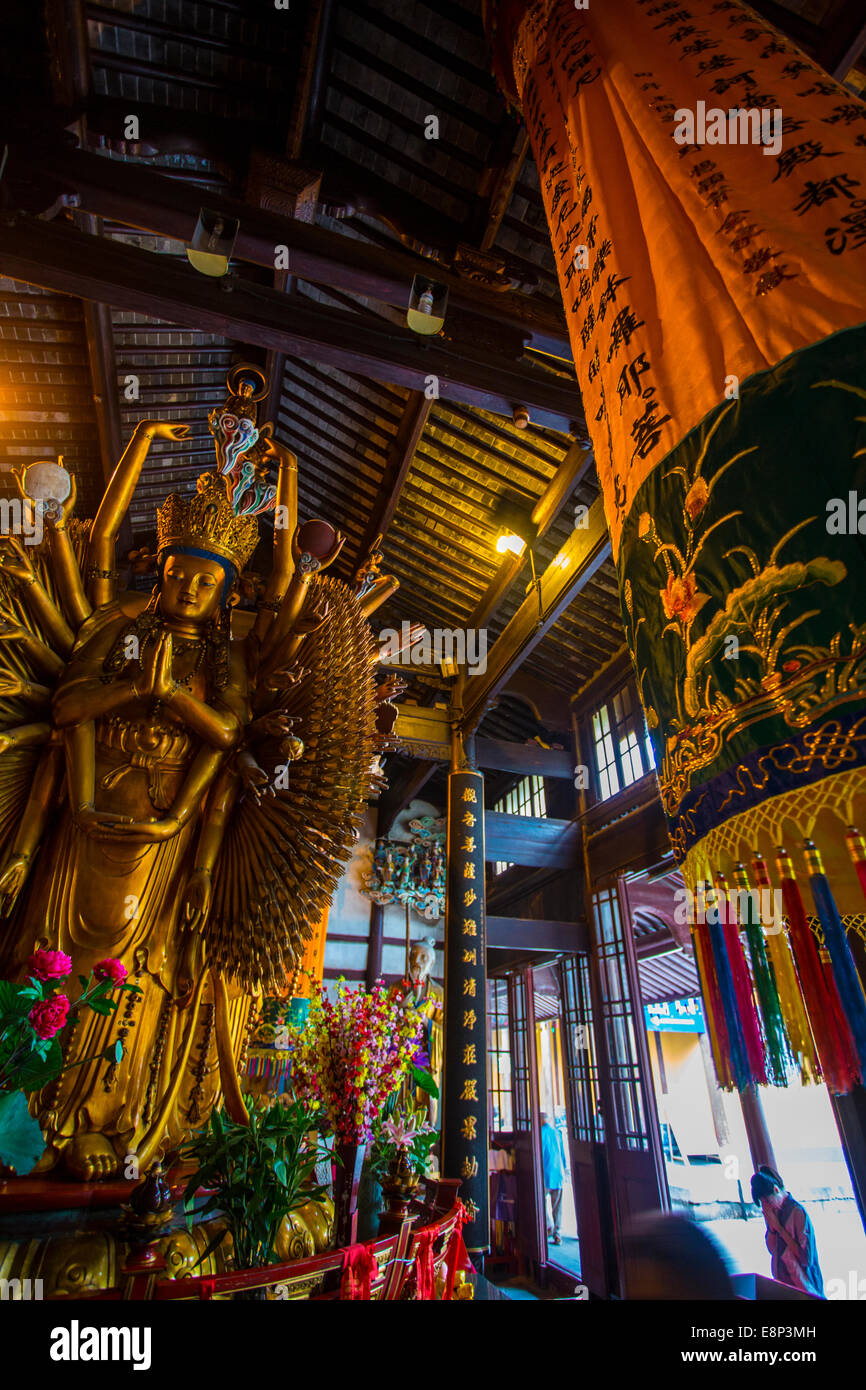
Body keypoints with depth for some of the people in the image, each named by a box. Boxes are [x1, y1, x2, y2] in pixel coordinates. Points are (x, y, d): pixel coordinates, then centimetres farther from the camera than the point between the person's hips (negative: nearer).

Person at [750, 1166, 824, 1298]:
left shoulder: (798, 1212, -21)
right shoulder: (775, 1211, 1)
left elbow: (806, 1259, -23)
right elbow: (772, 1250, 4)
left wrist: (779, 1227, -23)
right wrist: (771, 1225, -14)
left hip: (804, 1288, -6)